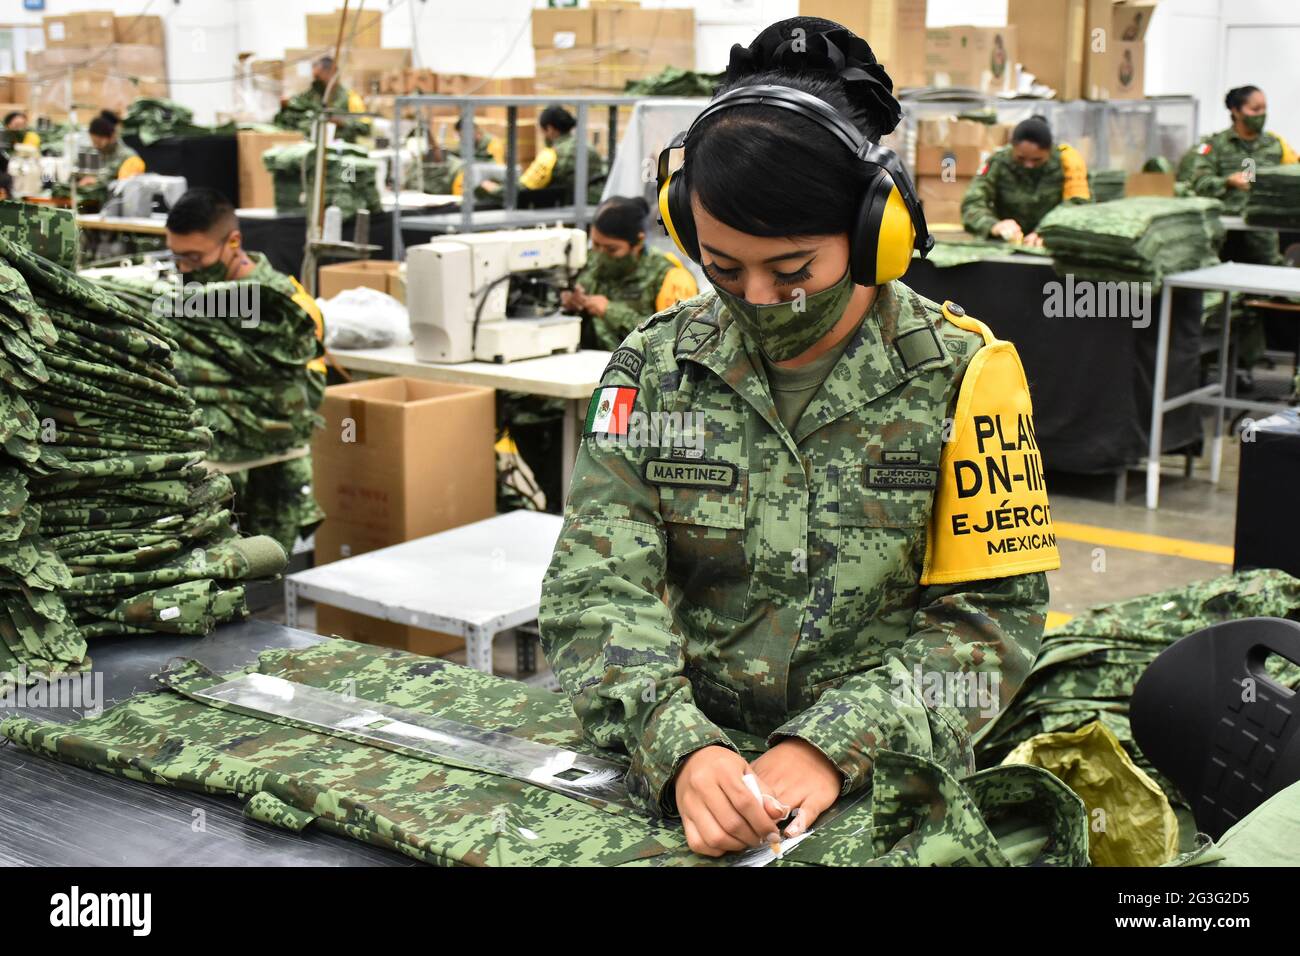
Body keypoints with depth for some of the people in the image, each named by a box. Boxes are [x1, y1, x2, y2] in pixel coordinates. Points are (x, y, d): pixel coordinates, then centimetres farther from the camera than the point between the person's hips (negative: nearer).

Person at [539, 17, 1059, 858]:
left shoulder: (959, 373, -1)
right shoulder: (657, 364, 4)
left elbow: (992, 610, -2)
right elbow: (597, 584, -2)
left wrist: (835, 747, -16)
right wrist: (678, 748, -19)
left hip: (882, 780, -1)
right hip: (680, 773, 1)